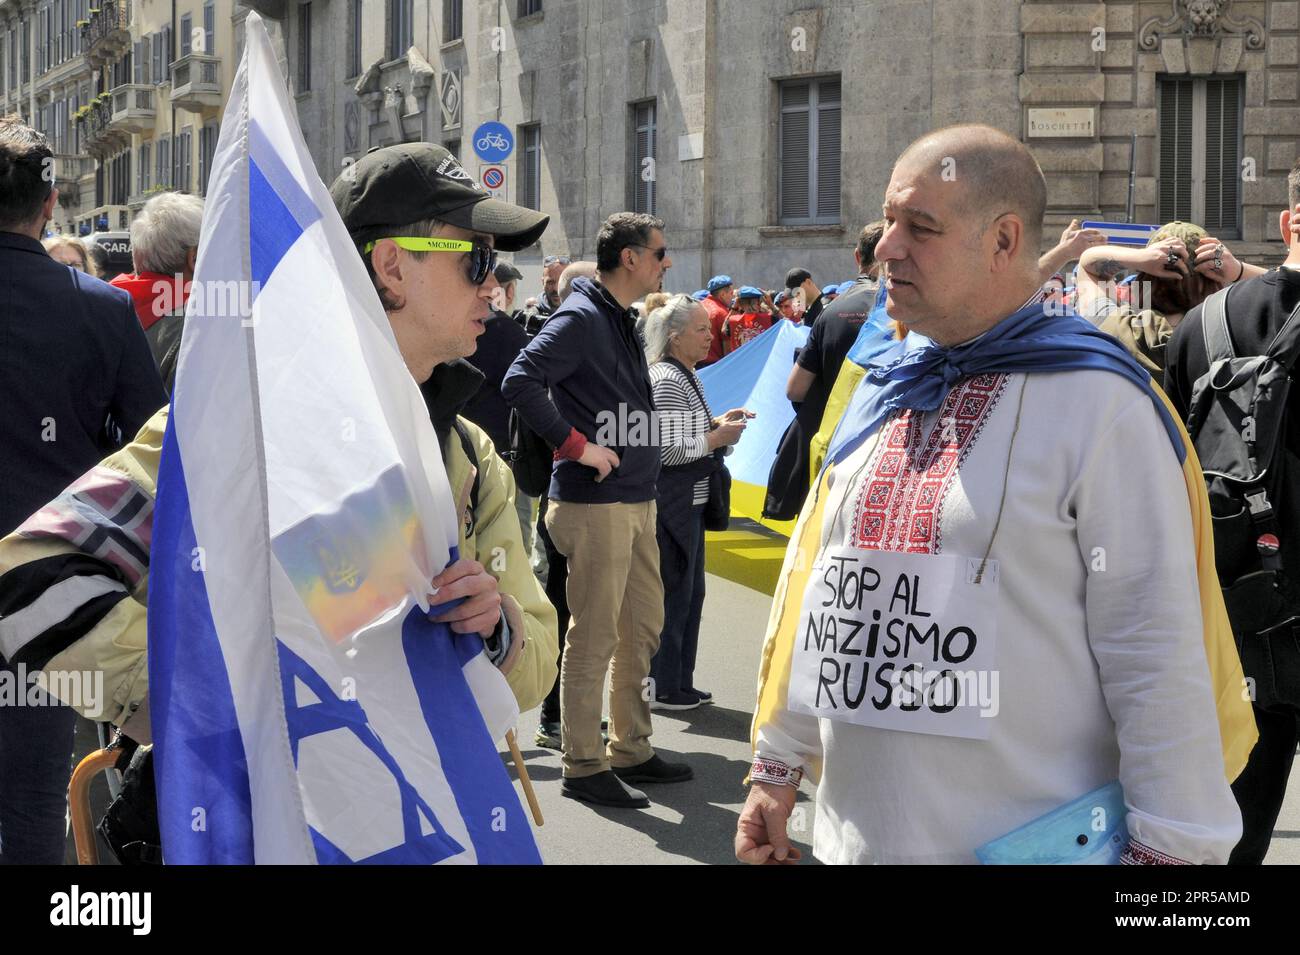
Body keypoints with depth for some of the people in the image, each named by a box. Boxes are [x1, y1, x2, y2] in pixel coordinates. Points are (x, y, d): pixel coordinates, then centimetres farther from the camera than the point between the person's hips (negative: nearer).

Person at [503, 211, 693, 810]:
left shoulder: (623, 319, 15)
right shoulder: (583, 318, -14)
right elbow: (519, 382, -25)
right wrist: (577, 445, -22)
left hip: (635, 499, 10)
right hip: (596, 503, -10)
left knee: (643, 629, 16)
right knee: (594, 638, -2)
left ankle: (631, 751, 28)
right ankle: (584, 767, 7)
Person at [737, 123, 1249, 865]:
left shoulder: (1096, 402, -11)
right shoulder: (881, 392, 9)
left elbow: (1155, 655, -13)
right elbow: (816, 584, 14)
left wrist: (1168, 848, -14)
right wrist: (779, 769, 16)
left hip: (1029, 843, -6)